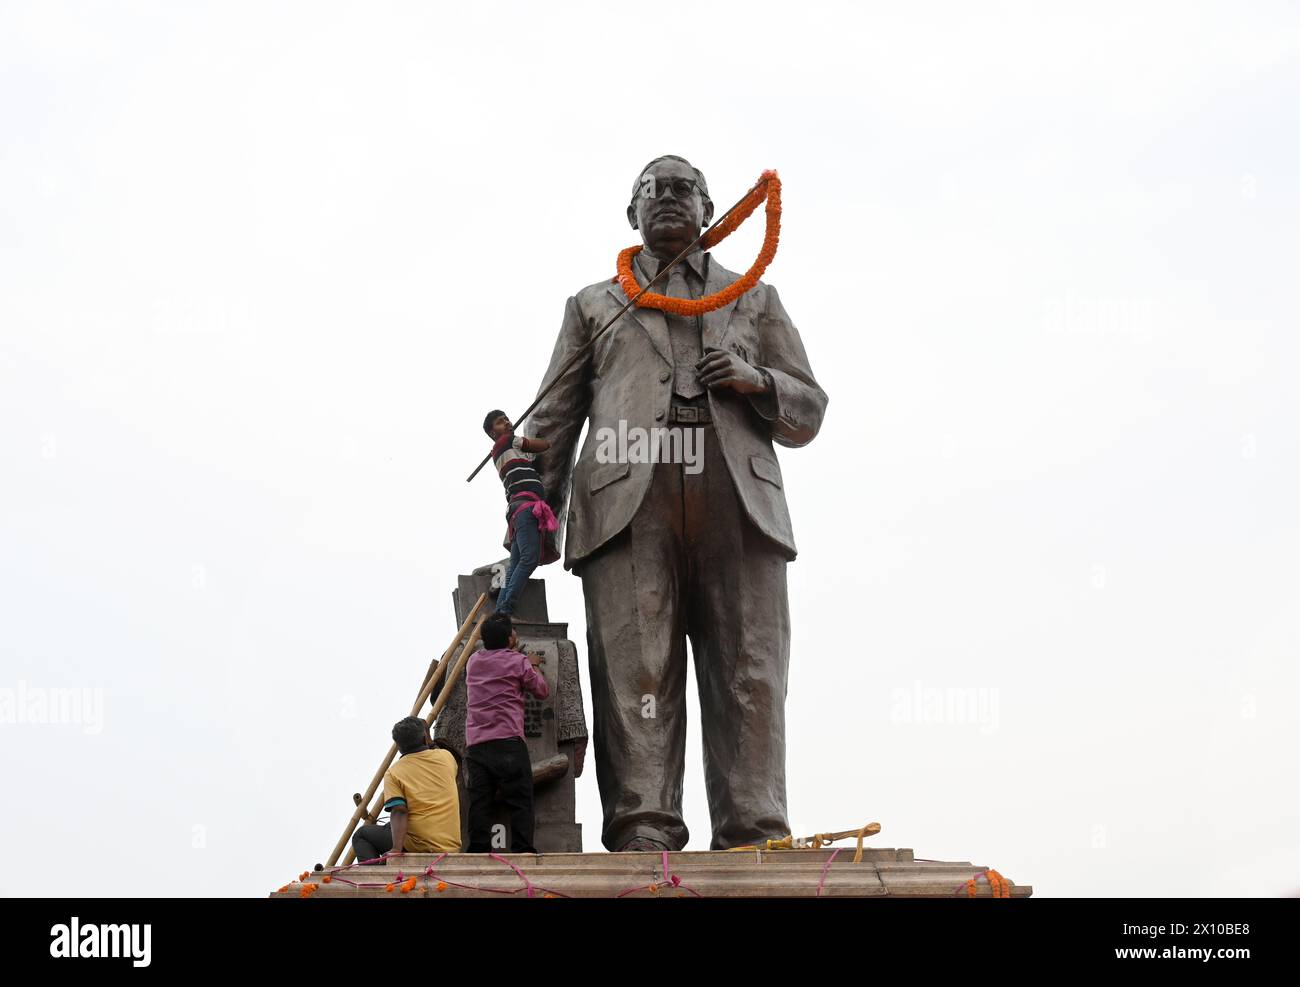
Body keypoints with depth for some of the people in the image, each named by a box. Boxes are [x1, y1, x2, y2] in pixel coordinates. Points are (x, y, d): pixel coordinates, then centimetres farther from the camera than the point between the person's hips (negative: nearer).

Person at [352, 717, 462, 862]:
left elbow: (399, 811, -16)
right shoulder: (445, 756, 6)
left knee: (361, 835, 13)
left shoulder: (393, 773, -3)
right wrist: (432, 745, 41)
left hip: (418, 846, -5)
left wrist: (396, 848, -23)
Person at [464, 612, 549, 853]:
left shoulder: (474, 661, 19)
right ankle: (522, 851, -13)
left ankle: (478, 851, -7)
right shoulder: (517, 662, 3)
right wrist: (533, 666, 29)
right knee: (520, 801, -4)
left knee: (479, 802, 0)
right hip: (508, 740, -5)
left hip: (475, 743, 5)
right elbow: (543, 690, 13)